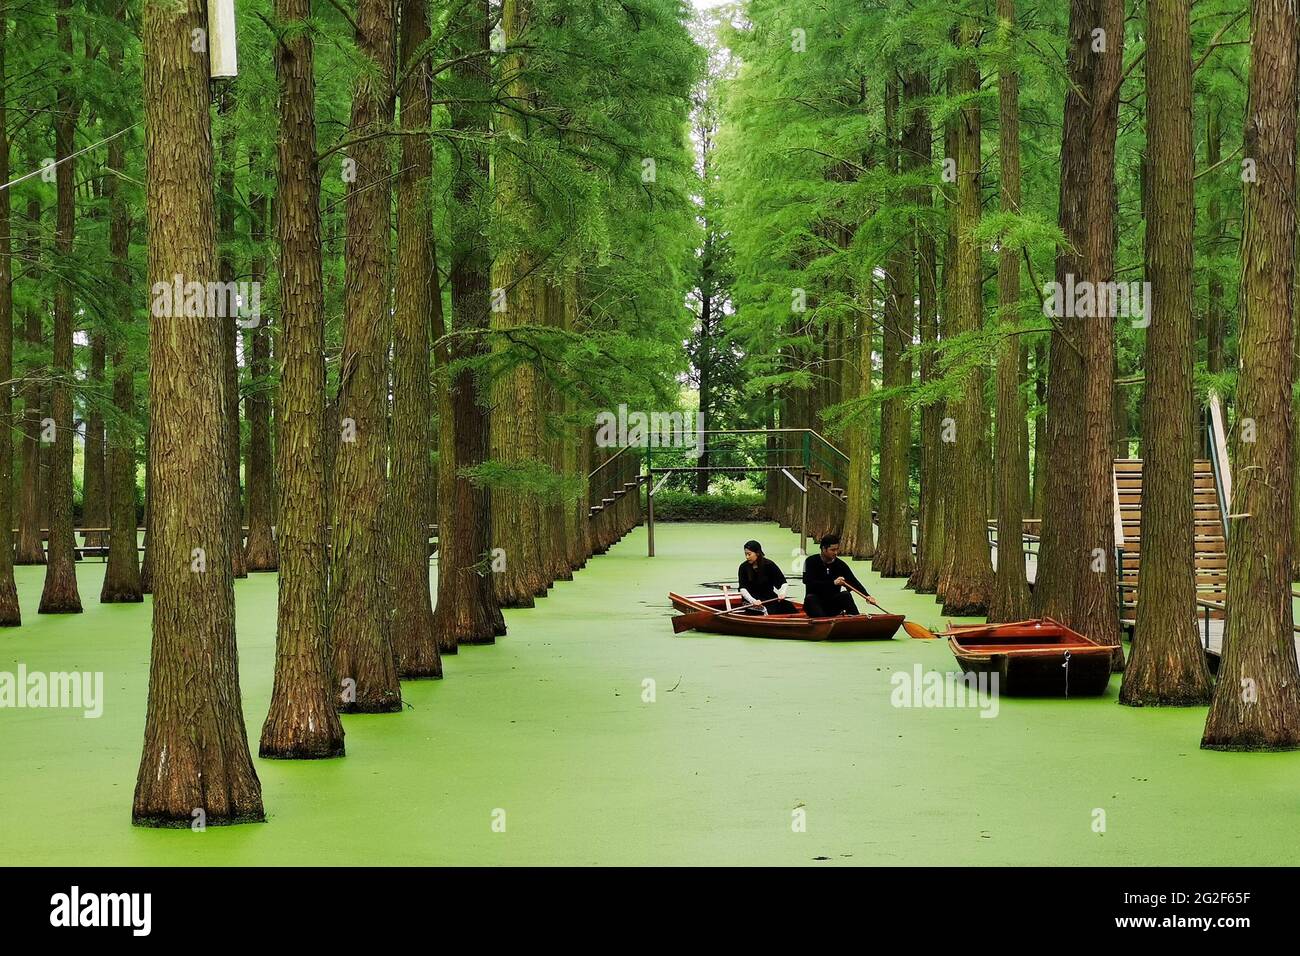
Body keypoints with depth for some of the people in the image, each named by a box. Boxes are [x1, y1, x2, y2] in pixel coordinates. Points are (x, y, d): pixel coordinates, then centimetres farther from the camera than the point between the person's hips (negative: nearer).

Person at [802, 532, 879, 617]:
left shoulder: (840, 565, 1)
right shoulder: (811, 562, -7)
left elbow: (854, 582, -10)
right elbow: (809, 583, -20)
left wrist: (866, 596, -29)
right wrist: (833, 583, -29)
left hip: (833, 605, 3)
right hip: (815, 603, -2)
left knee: (846, 595, -23)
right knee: (810, 598, -33)